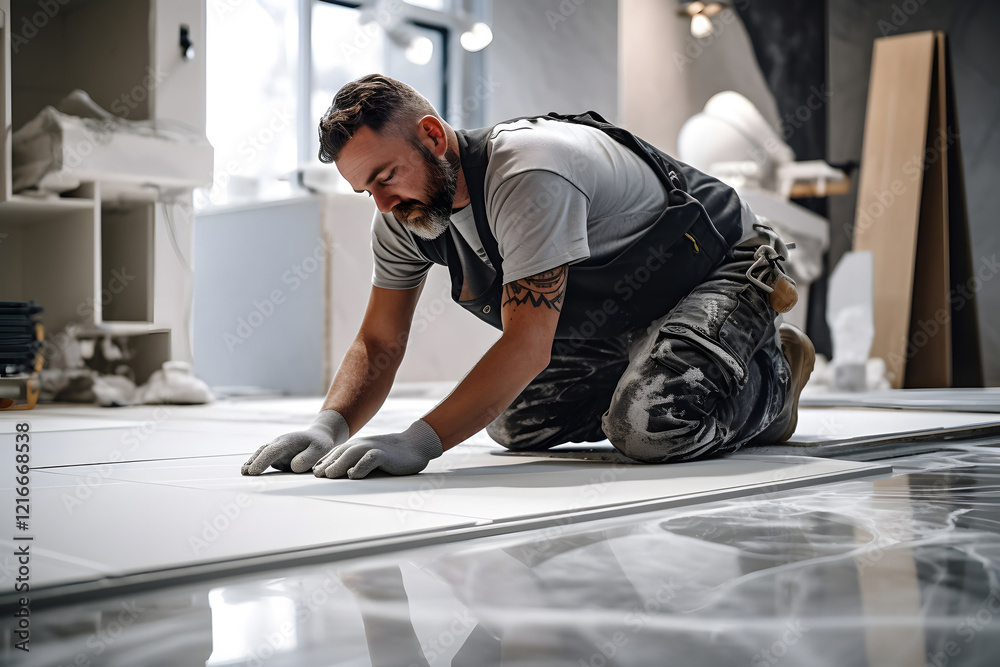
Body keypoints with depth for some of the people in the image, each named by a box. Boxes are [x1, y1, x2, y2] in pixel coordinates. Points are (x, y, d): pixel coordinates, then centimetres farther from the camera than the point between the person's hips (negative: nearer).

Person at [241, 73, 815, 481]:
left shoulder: (529, 176, -36)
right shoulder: (403, 215, -9)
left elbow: (526, 345, -41)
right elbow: (379, 345, -6)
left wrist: (418, 443, -47)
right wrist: (329, 426, -26)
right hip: (616, 315, 8)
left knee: (649, 428, -31)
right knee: (515, 424, 4)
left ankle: (772, 375, -1)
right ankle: (652, 379, 21)